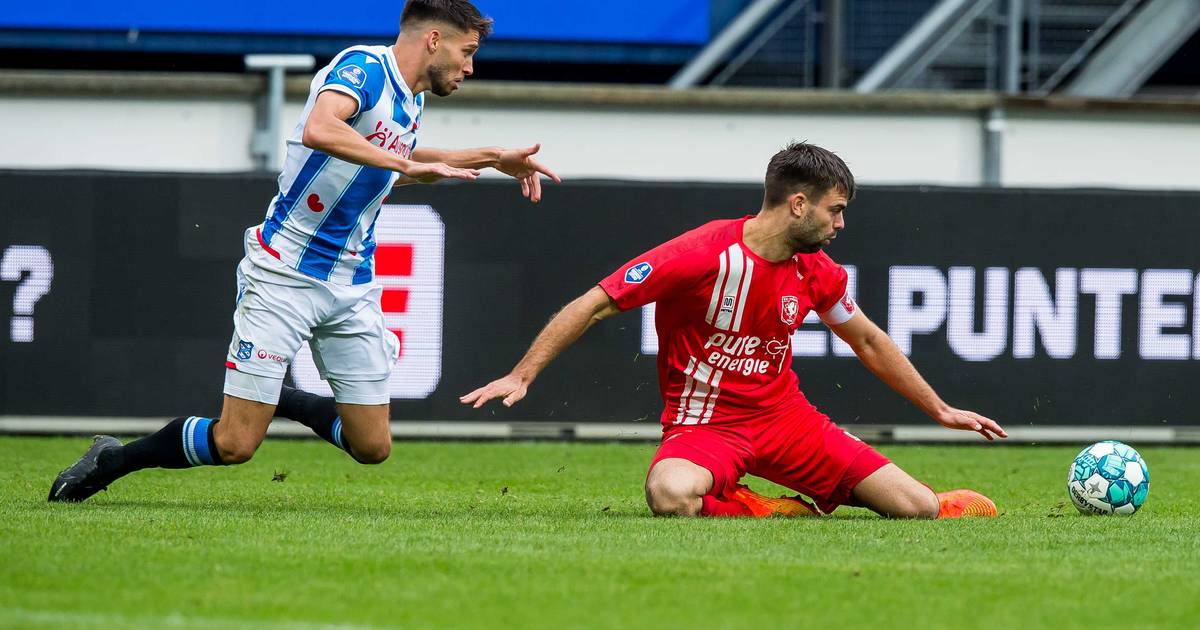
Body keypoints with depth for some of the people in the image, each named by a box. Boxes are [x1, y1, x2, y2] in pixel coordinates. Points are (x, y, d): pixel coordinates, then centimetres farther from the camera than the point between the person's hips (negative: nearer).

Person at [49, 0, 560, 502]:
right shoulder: (364, 67, -15)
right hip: (285, 276, -8)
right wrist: (407, 163, -34)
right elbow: (319, 129, -36)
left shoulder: (411, 102, 11)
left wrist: (493, 159, 30)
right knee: (235, 444, -10)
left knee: (372, 447, 3)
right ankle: (113, 460, 12)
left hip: (352, 286, 8)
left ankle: (285, 403, 30)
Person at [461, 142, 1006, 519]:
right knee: (671, 496, -42)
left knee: (919, 508, -10)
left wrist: (940, 411, 25)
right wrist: (521, 376, -19)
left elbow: (868, 341, 20)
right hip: (705, 424, -5)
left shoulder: (817, 272, 1)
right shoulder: (700, 256, -18)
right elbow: (594, 306, -14)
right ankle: (756, 510, -10)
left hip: (785, 416, 5)